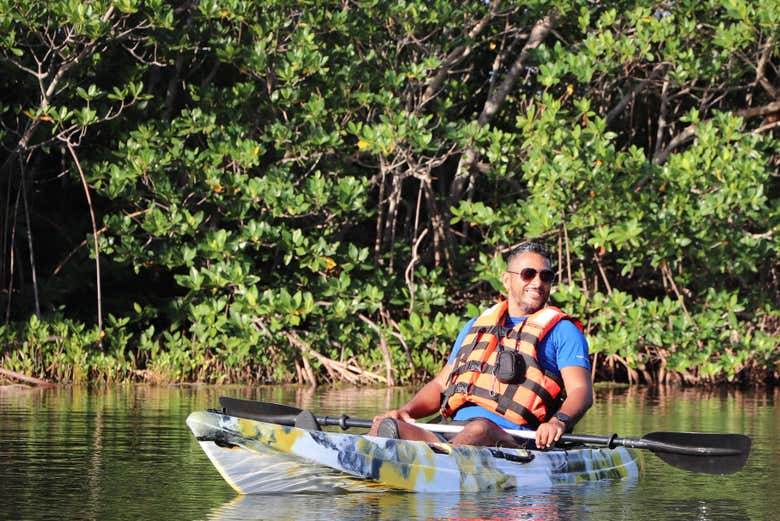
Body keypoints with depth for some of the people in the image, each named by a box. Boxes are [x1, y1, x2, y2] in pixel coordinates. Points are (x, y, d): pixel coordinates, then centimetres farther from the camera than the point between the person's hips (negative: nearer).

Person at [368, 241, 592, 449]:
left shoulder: (562, 330, 16)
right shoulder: (475, 326, 31)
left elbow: (581, 390, 2)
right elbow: (440, 384, 31)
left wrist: (559, 421, -22)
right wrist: (406, 411, 9)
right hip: (453, 429, 5)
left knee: (478, 430, -40)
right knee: (382, 426, -22)